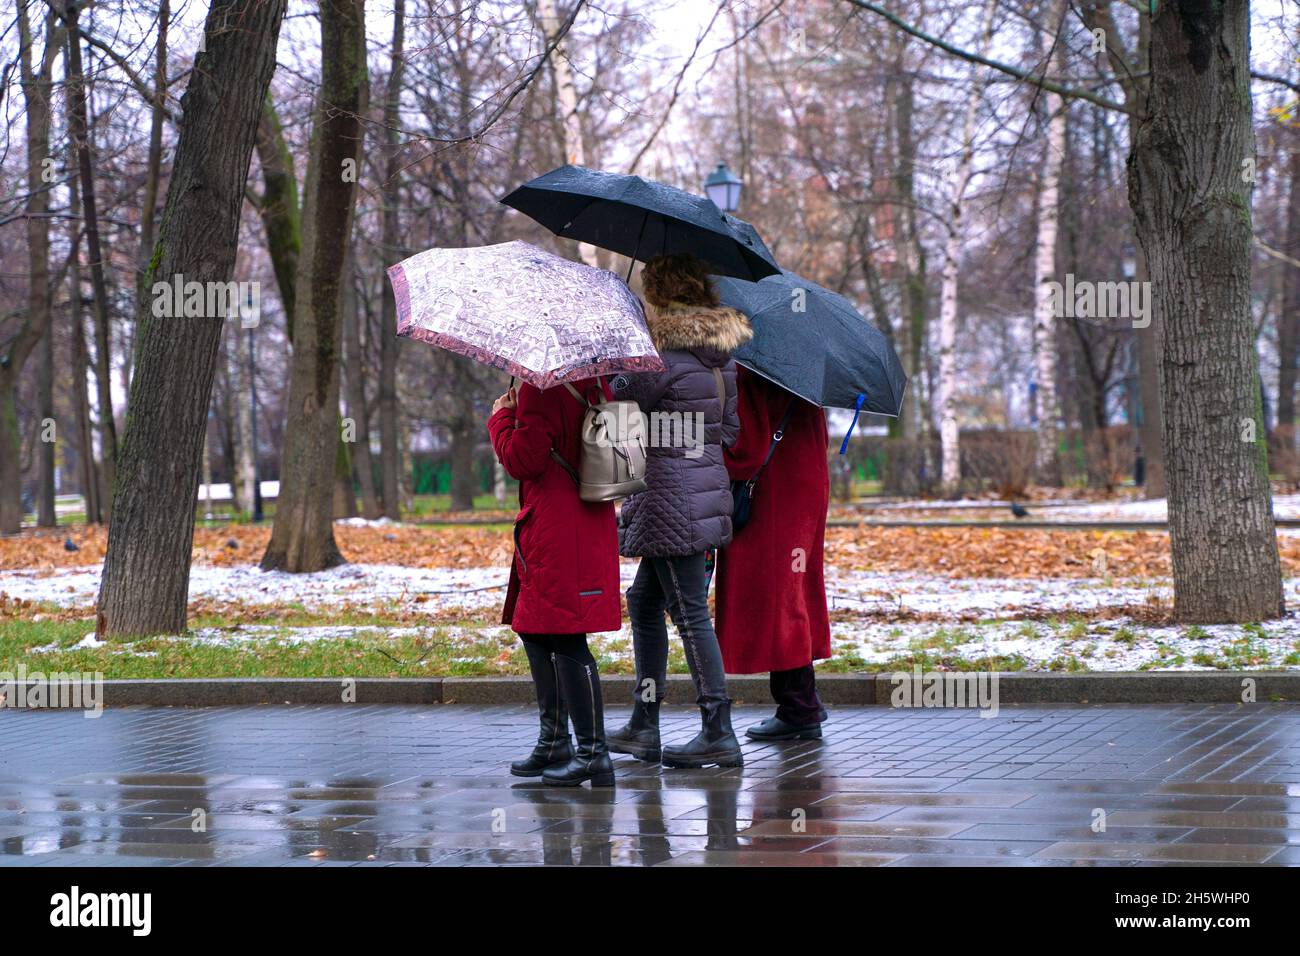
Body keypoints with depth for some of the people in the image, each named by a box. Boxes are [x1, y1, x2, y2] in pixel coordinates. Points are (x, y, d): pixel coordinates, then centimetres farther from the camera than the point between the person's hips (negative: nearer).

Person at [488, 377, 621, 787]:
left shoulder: (540, 389, -16)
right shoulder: (593, 384, 10)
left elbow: (522, 460, -18)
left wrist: (502, 418, -1)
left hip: (557, 536, -10)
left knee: (566, 641, -7)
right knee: (534, 630, 19)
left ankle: (592, 752, -6)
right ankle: (554, 742, 26)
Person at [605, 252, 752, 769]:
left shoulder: (663, 359, -17)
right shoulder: (723, 357, 9)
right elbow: (729, 429, 16)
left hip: (671, 492, -9)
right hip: (708, 486, 9)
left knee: (690, 612, -6)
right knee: (643, 601, 18)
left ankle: (719, 734, -6)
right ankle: (644, 725, 21)